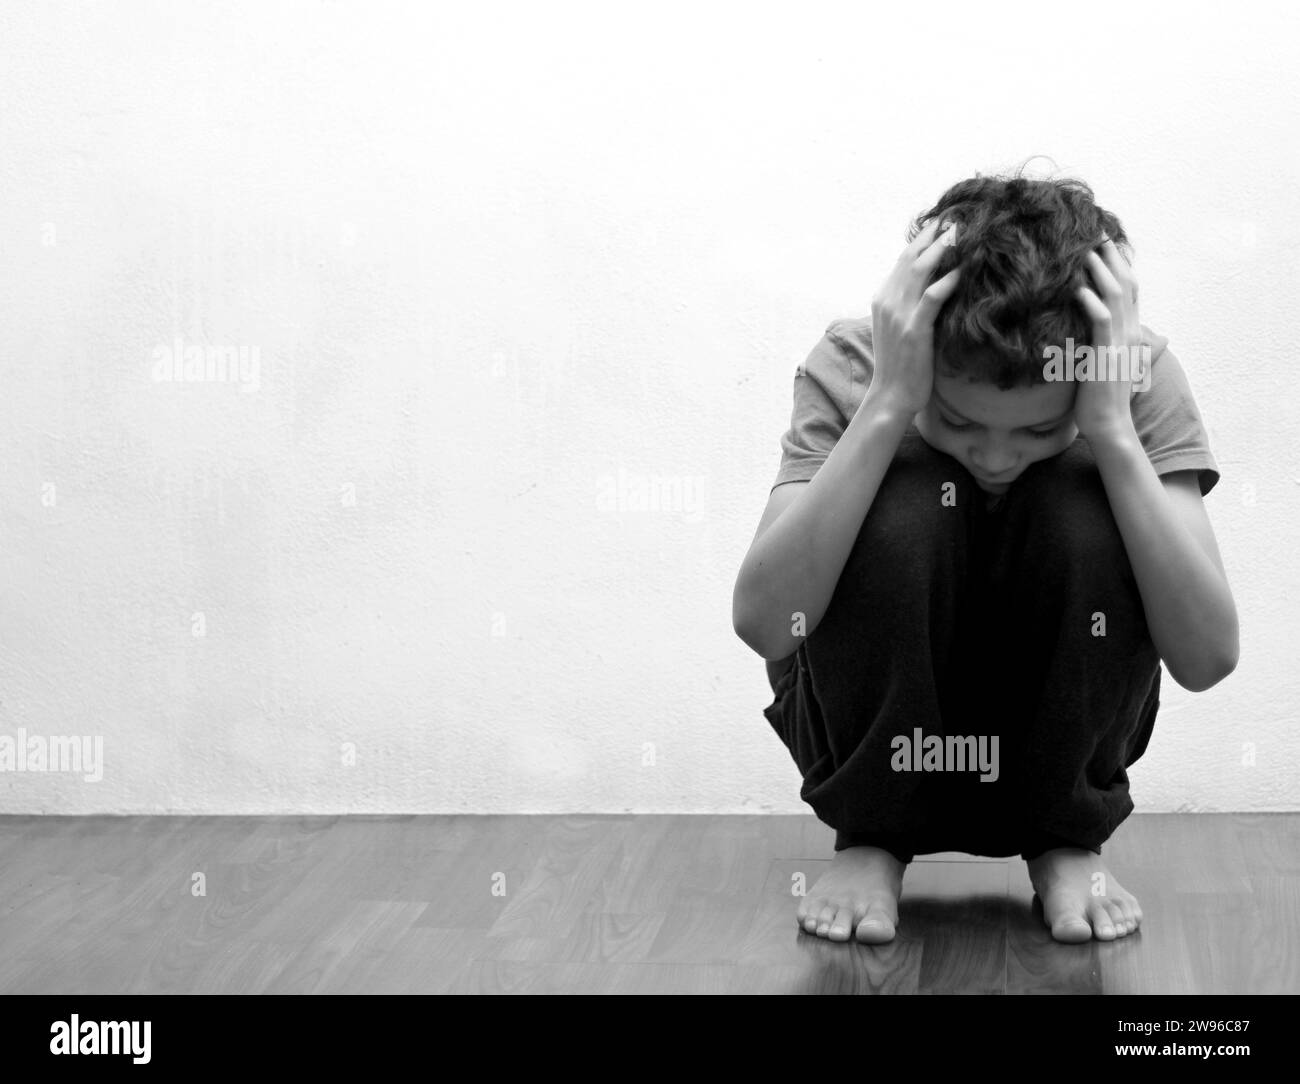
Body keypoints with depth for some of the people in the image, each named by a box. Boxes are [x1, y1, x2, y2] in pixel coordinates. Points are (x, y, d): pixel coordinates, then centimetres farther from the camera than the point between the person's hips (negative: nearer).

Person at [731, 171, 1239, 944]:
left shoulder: (1139, 374, -19)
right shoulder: (853, 367, -22)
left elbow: (1208, 659, -30)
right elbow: (762, 622, -36)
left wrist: (1113, 426, -37)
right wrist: (888, 408, -40)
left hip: (1063, 726, 1)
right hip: (881, 722, -1)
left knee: (1087, 510, -29)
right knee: (901, 503, -31)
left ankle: (1067, 839, -5)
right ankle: (870, 837, -7)